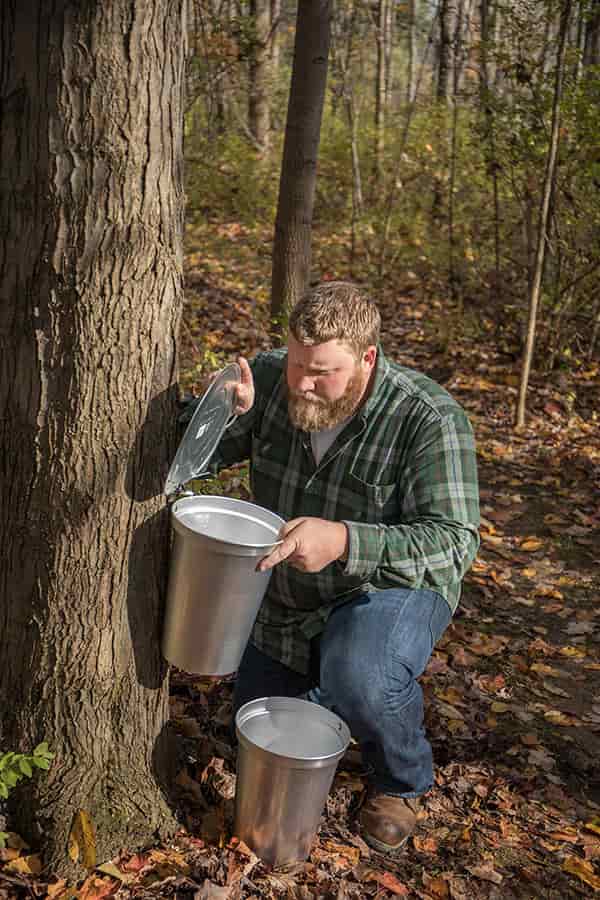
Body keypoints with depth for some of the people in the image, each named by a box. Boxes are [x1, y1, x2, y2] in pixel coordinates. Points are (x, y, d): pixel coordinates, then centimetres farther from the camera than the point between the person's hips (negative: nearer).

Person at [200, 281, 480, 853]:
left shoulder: (428, 418, -28)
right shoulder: (270, 378, -15)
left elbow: (452, 542, -33)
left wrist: (345, 542, -48)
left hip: (392, 586, -5)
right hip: (287, 598, 5)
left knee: (357, 681, -37)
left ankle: (401, 781, -3)